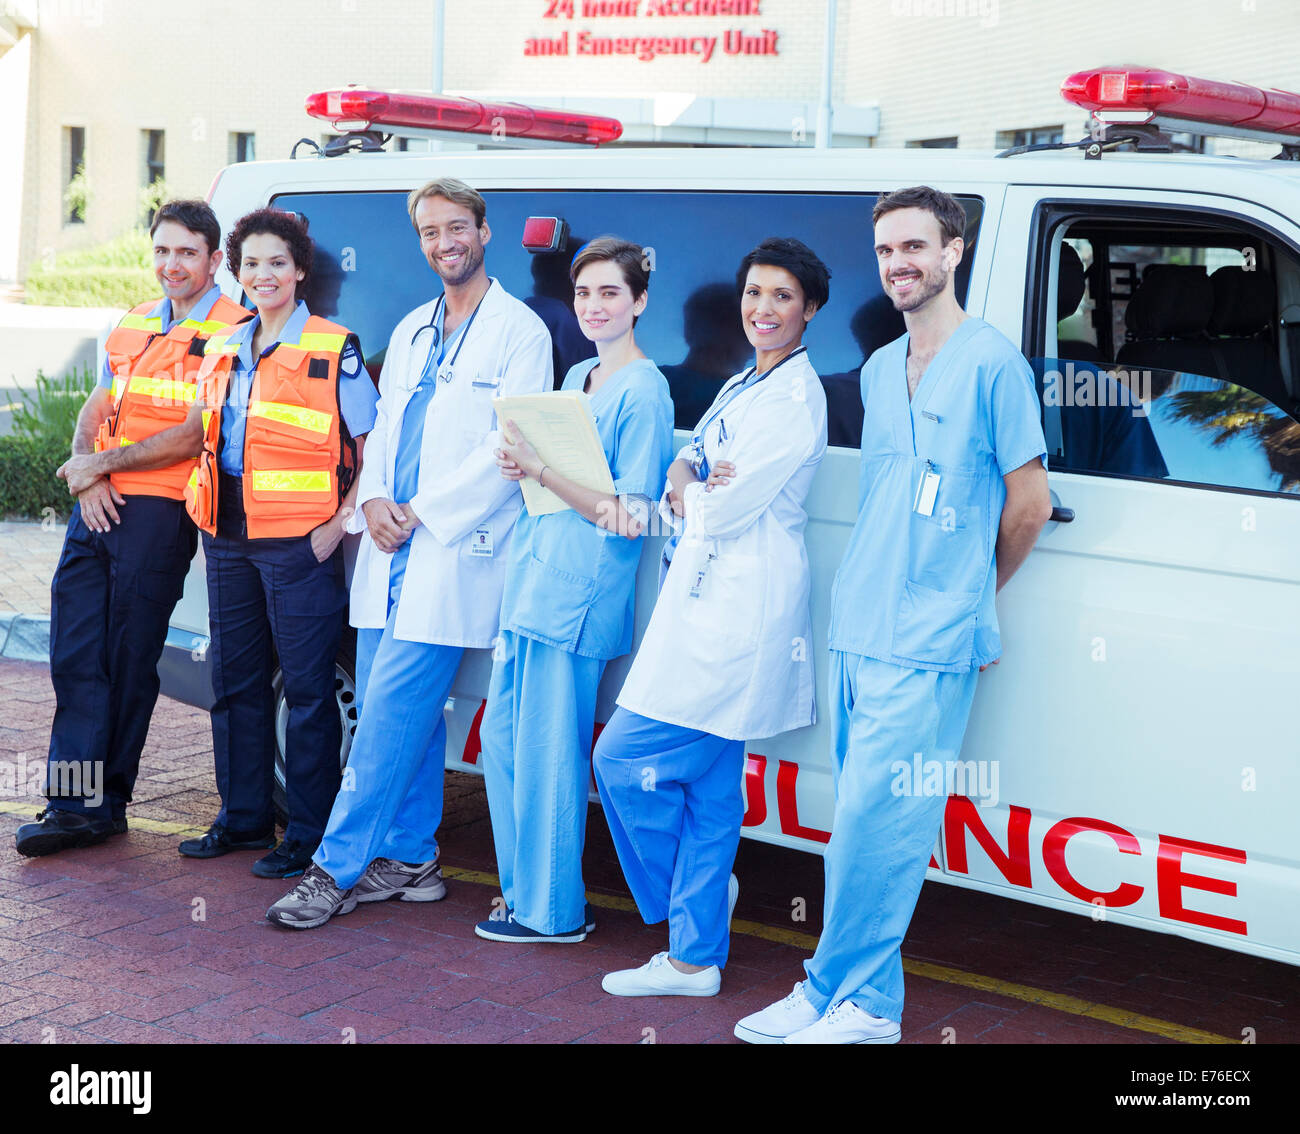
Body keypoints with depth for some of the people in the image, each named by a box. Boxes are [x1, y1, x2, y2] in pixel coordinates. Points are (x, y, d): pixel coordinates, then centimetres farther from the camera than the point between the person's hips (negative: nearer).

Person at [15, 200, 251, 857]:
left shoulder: (231, 332, -5)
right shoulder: (131, 325, 19)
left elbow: (197, 435, -12)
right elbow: (94, 412, 19)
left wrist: (103, 463, -9)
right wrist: (87, 475, -2)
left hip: (160, 510, -7)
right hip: (97, 506, 7)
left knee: (129, 661, 0)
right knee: (75, 653, 3)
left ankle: (104, 801, 11)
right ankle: (76, 805, 7)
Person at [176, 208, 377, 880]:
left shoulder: (334, 351, -5)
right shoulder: (222, 351, 14)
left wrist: (340, 524, -13)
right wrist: (207, 513, 13)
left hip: (299, 540, -6)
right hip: (228, 538, 7)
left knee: (306, 686, -3)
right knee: (236, 679, 12)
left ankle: (310, 836, 4)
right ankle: (243, 818, 24)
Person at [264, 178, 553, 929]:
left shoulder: (519, 332, -4)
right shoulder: (412, 331, 19)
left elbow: (510, 449, -11)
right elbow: (382, 429, 19)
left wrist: (421, 513, -13)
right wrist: (374, 500, -2)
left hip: (455, 552, -7)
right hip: (390, 554, 7)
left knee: (392, 711, -10)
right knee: (399, 712, 9)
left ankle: (338, 867, -7)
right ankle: (410, 859, 19)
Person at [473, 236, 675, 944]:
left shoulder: (643, 391, -9)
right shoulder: (576, 377, 17)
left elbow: (625, 516, -14)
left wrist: (539, 469, -19)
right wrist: (519, 467, 2)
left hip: (578, 595, -9)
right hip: (530, 580, 9)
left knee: (549, 753, -2)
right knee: (503, 737, 12)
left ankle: (552, 910, 10)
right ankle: (526, 888, 25)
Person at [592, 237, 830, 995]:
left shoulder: (794, 399, -13)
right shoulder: (743, 388, 17)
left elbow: (724, 510, -18)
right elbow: (684, 474, 15)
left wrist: (689, 495, 3)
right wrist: (685, 485, -8)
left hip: (741, 609, -9)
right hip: (708, 599, 9)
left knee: (626, 756, -7)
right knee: (709, 783, 10)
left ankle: (694, 894, 13)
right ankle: (696, 957, 17)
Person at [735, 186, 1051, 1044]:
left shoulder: (992, 363, -6)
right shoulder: (879, 371, 16)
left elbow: (1030, 502, -2)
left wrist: (971, 593, 10)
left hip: (927, 646, -7)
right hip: (856, 632, 7)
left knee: (872, 820, -9)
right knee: (863, 826, 9)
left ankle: (842, 998, 1)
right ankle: (865, 997, 16)